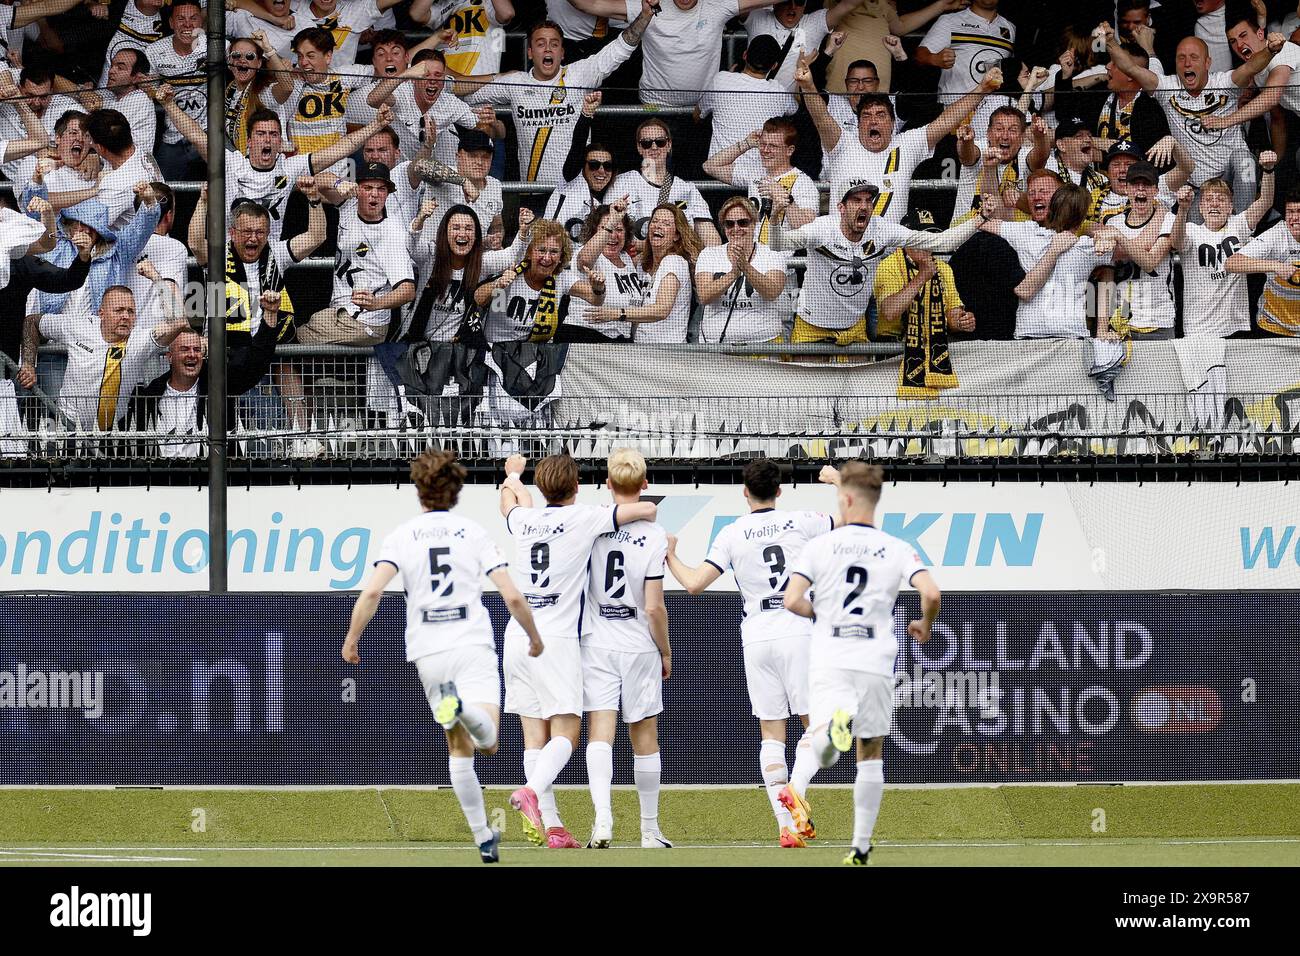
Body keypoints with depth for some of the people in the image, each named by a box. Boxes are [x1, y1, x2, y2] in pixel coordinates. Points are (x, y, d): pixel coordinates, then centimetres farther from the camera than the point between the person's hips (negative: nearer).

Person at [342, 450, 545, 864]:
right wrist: (535, 639, 15)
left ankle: (483, 838, 12)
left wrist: (351, 640, 3)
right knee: (487, 740, -15)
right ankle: (463, 706, -47)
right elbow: (512, 597, -1)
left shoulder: (402, 535, 5)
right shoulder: (474, 532, 5)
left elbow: (372, 591, -10)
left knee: (459, 748, 14)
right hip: (473, 644, -2)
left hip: (427, 651, 2)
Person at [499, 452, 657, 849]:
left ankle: (550, 825, -2)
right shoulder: (584, 519, -4)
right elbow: (647, 509, -8)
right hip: (557, 639, -5)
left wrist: (514, 476, 59)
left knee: (534, 737, 3)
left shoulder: (524, 520, 11)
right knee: (565, 734, -7)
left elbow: (511, 500, 36)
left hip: (517, 636, 5)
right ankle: (532, 792, -32)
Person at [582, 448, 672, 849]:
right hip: (639, 646, -1)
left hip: (596, 643, 1)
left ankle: (602, 816, -24)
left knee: (600, 730, -4)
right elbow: (654, 608, -9)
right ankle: (650, 829, 18)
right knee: (644, 736, 10)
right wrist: (666, 651, 4)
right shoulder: (653, 535, -9)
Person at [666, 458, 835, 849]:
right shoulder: (801, 522, 0)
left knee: (771, 733, 5)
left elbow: (695, 583, -4)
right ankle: (795, 789, -22)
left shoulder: (731, 535, 0)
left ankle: (787, 825, -1)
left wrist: (671, 556, 14)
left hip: (756, 639, 1)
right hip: (798, 633, -1)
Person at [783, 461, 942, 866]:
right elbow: (931, 593, -10)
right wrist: (924, 626, 12)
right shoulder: (898, 550, 2)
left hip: (829, 661, -2)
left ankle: (835, 724, -46)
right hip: (876, 662, 2)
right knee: (871, 755, 14)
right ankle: (861, 846, 14)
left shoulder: (819, 545, 1)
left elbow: (792, 601, -7)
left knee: (822, 755, -11)